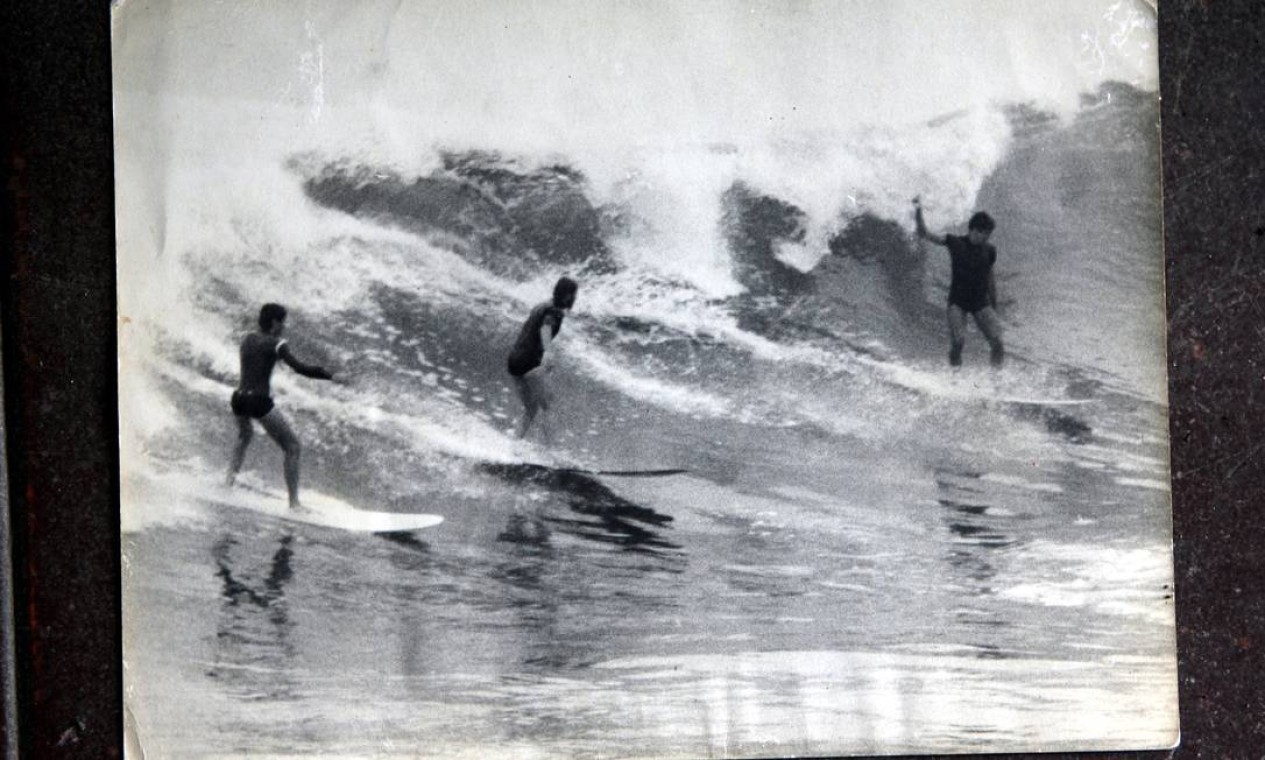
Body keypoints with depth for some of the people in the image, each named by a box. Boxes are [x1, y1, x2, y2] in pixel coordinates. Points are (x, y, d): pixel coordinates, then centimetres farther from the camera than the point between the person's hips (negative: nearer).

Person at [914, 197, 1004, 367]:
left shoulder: (989, 251, 3)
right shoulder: (955, 243, -5)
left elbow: (990, 280, 13)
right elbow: (924, 235, -8)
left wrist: (994, 308, 16)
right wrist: (918, 213, -23)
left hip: (981, 302, 2)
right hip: (958, 301, -2)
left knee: (996, 338, -13)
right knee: (958, 340, -20)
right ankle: (955, 366, 4)